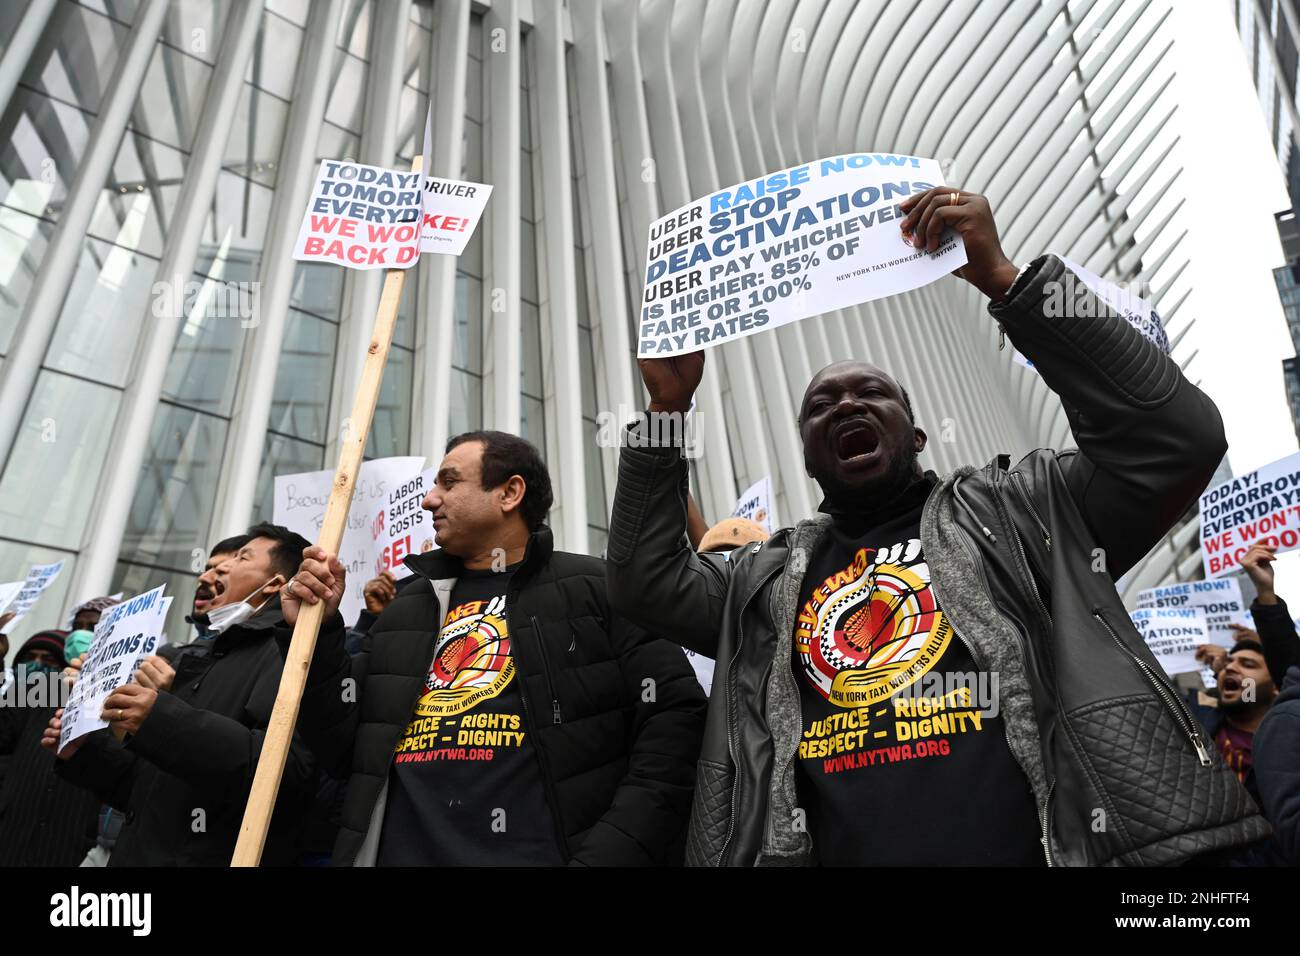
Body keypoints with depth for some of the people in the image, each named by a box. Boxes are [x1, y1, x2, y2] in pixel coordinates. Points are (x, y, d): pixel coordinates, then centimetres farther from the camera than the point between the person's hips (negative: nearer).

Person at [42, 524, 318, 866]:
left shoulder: (286, 649, -12)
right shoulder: (198, 656, 19)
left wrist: (164, 719, -27)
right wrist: (85, 752, 12)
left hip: (215, 856, -8)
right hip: (142, 852, 9)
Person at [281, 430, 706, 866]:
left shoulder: (593, 589, -2)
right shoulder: (404, 612, 13)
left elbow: (672, 716, -10)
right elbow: (344, 750, 11)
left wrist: (613, 852, -18)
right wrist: (316, 633, 0)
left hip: (539, 851, -4)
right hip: (399, 849, 4)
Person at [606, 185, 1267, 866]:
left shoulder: (1013, 511, 8)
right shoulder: (770, 579, 15)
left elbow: (1176, 439, -2)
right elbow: (646, 582, 7)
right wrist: (667, 409, 3)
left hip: (1052, 849, -1)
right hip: (835, 851, 2)